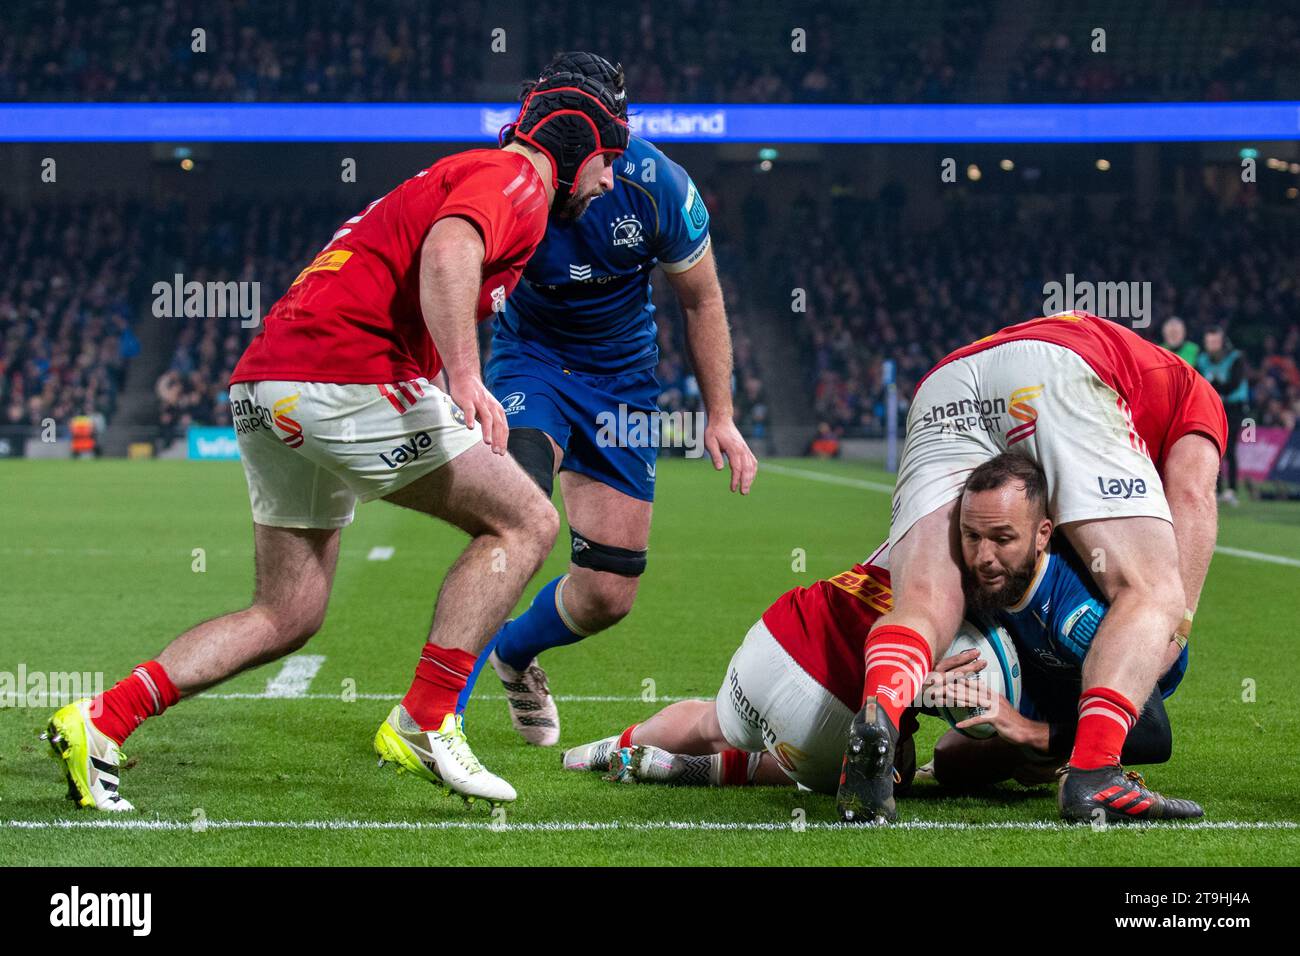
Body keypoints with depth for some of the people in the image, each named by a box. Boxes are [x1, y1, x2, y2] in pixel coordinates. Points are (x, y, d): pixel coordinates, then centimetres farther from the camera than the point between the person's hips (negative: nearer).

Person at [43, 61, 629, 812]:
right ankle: (426, 723, -7)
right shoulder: (514, 179, -2)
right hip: (345, 377, -10)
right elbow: (447, 253, -23)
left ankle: (102, 720, 7)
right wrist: (466, 378, -34)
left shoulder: (461, 175, 30)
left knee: (288, 617, 13)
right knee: (526, 522, -3)